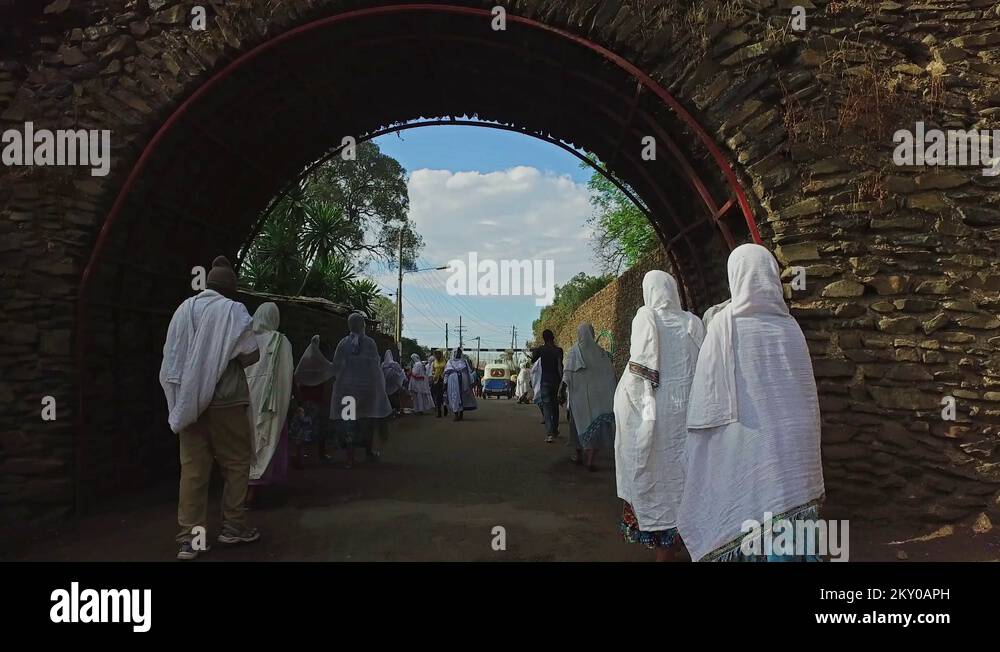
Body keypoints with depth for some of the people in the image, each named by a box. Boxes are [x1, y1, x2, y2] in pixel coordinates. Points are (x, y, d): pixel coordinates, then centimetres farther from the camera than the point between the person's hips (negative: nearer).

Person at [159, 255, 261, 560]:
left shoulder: (184, 308, 7)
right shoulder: (233, 310, -6)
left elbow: (170, 355, 12)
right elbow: (251, 354, -7)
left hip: (188, 400, 4)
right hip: (223, 399, -4)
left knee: (193, 467, 5)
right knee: (236, 462, 10)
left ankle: (189, 537, 5)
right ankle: (232, 526, 14)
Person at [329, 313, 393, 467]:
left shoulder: (343, 343, -3)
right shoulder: (369, 342, -8)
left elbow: (336, 366, -1)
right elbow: (376, 365, -6)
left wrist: (339, 381, 13)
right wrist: (380, 385, 3)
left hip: (346, 386, 1)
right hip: (367, 385, -1)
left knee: (348, 421, 4)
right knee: (368, 420, 16)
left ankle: (350, 458, 2)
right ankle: (369, 452, 27)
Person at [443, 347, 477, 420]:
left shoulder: (464, 361, 14)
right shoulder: (450, 362, 13)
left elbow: (469, 372, 11)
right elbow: (446, 373, 8)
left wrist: (471, 382, 3)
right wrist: (445, 383, 0)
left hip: (463, 382, 1)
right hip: (453, 381, -1)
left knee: (463, 397, 2)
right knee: (455, 397, -5)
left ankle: (461, 413, 13)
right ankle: (456, 414, -3)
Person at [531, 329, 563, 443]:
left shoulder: (541, 349, -3)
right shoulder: (558, 350, -1)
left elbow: (532, 361, 10)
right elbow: (560, 366, -5)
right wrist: (562, 380, 0)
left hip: (545, 380, -2)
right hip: (556, 380, 2)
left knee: (546, 406, -8)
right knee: (555, 406, 17)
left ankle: (549, 433, -24)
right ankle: (555, 431, 28)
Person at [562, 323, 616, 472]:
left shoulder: (574, 351, -6)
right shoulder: (600, 351, -4)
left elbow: (567, 375, -10)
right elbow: (611, 372, -1)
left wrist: (566, 391, -2)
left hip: (578, 393, 1)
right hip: (597, 394, 0)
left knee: (579, 422, 16)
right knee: (596, 423, 1)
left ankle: (579, 455, 29)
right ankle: (590, 460, -8)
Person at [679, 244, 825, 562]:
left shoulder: (725, 324, -9)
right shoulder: (790, 327, 3)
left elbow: (708, 397, -9)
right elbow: (808, 395, 9)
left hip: (745, 449, -4)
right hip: (793, 448, 4)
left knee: (745, 524, 3)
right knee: (789, 519, 11)